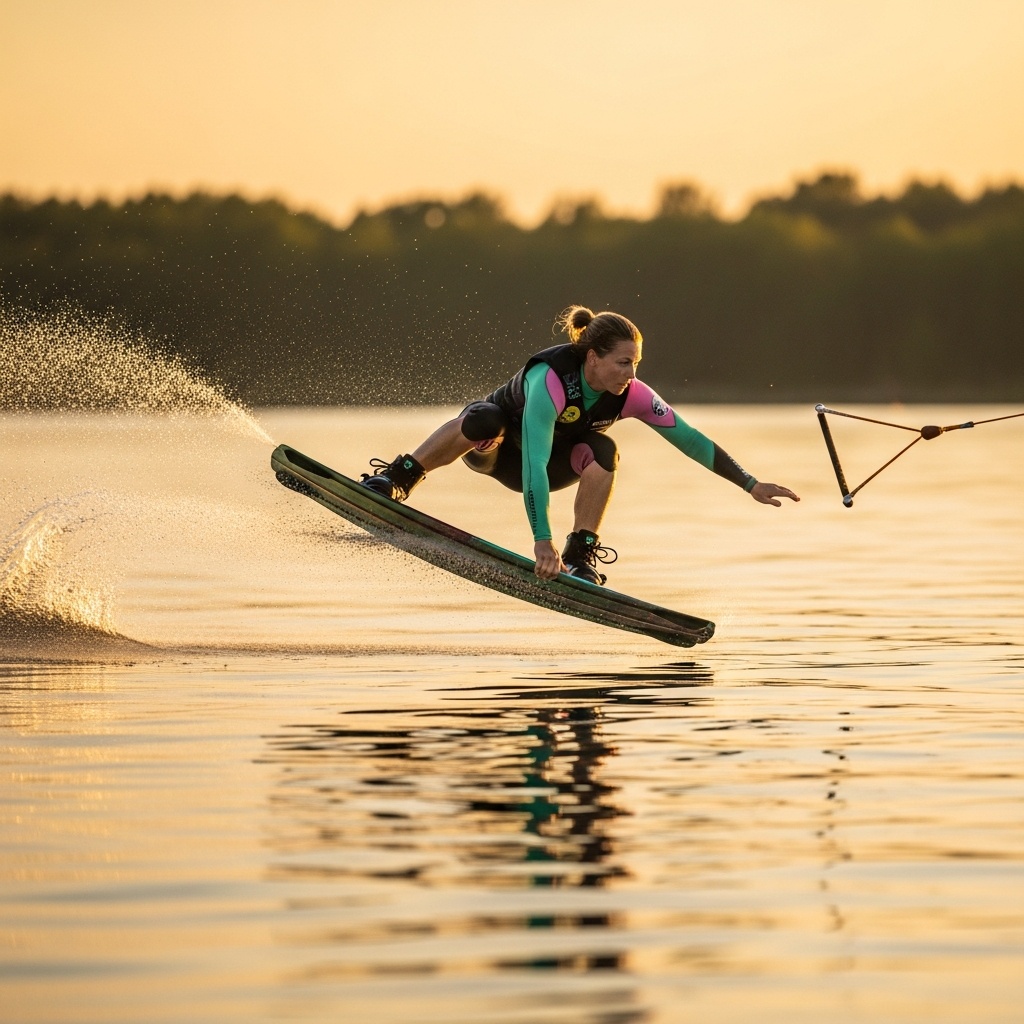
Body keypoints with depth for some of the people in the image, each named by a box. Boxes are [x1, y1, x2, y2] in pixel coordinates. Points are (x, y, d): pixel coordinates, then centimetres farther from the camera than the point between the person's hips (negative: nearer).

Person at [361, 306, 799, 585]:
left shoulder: (632, 395, -22)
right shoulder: (549, 380, -38)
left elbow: (689, 439, -14)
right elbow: (533, 462, -45)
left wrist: (751, 485, -16)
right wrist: (542, 541, -53)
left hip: (554, 464, 4)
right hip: (496, 448, -4)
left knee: (603, 452, -27)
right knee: (482, 419, -39)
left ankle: (581, 555, -19)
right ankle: (396, 480, -24)